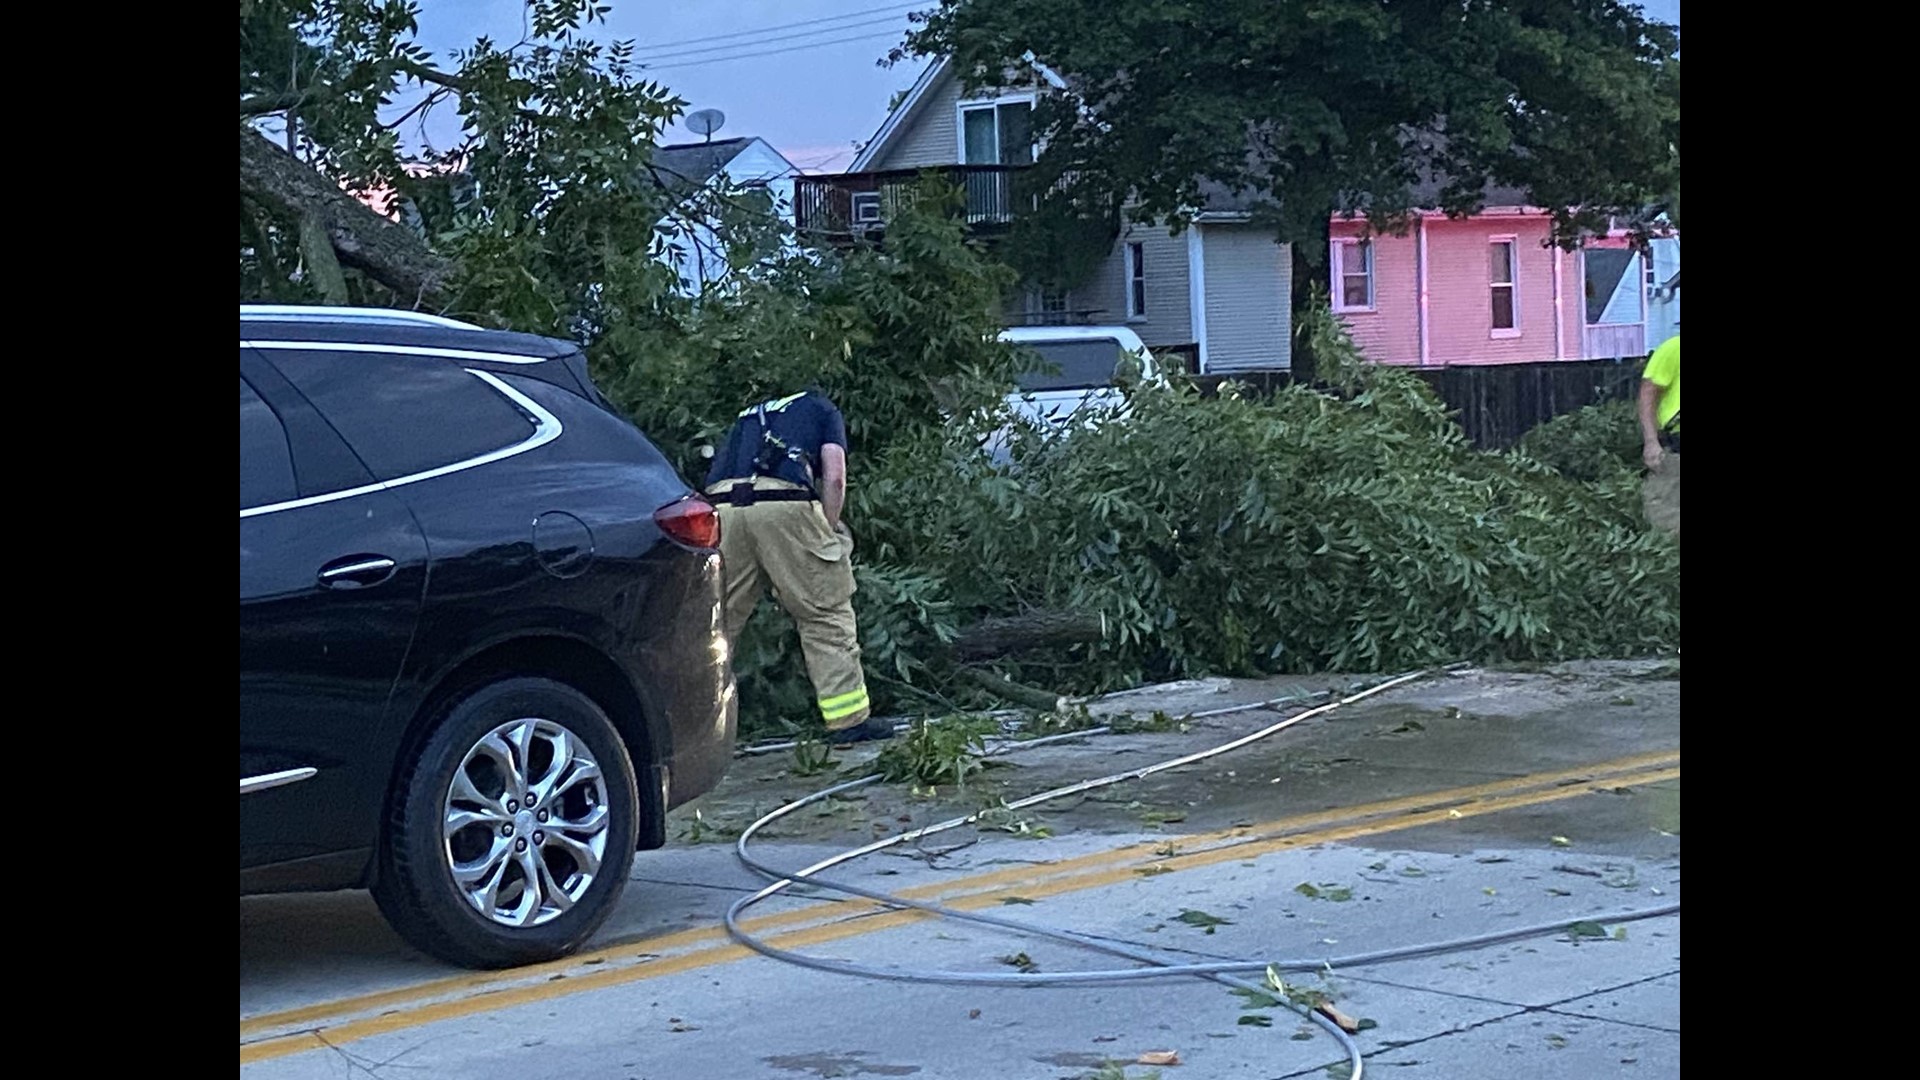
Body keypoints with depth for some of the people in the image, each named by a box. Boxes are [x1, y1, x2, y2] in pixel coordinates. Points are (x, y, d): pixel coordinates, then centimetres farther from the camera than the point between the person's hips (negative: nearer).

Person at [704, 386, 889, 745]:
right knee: (826, 615, 6)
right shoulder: (823, 411, 26)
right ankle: (849, 719, 5)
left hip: (721, 506, 4)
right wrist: (830, 536, 16)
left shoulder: (748, 417, 39)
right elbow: (834, 478, 9)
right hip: (783, 504, -4)